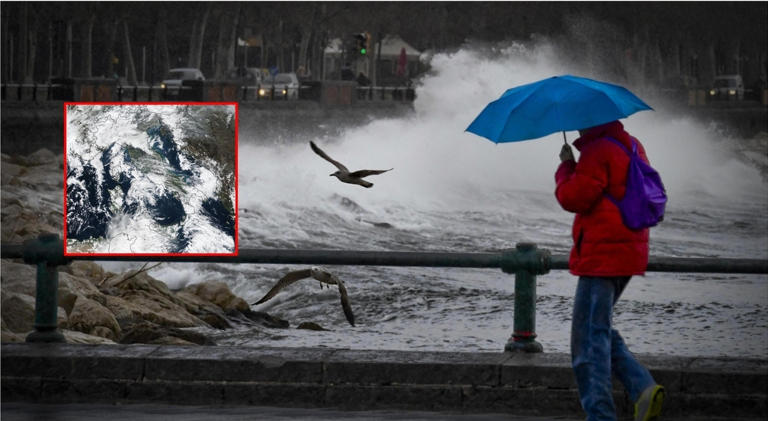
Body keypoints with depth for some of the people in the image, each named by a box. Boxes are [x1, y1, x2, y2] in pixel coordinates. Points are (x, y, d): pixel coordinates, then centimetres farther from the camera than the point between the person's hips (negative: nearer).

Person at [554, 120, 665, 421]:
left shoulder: (598, 152, -16)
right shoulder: (632, 146, 14)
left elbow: (573, 198, -19)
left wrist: (566, 166, -3)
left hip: (602, 256, -10)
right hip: (629, 252, 10)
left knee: (590, 336, -3)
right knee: (599, 330, 19)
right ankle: (643, 387, 4)